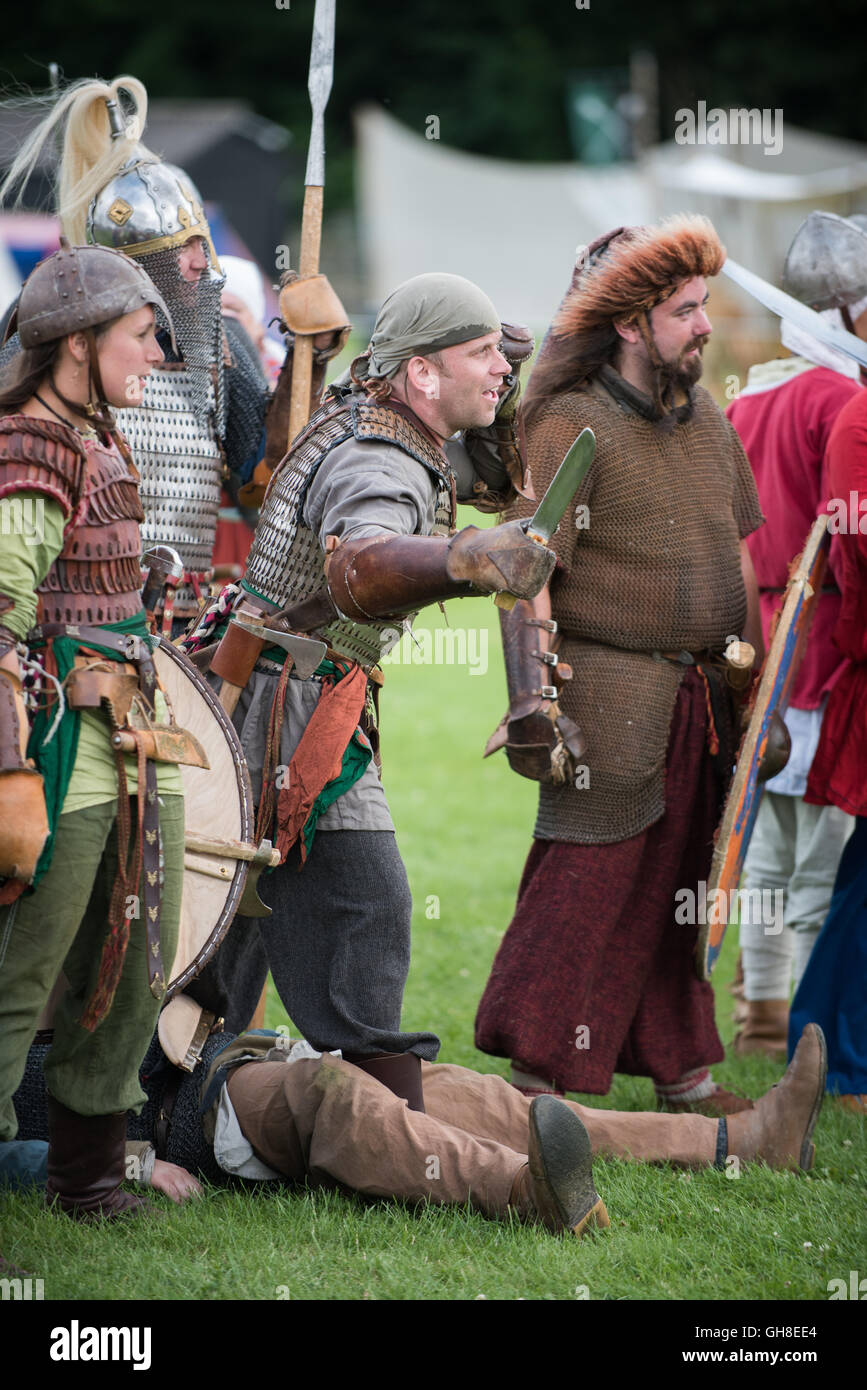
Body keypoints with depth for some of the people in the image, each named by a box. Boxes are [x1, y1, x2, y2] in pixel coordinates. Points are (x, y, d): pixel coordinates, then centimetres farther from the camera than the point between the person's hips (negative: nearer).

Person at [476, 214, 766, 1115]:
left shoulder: (707, 421, 12)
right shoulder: (572, 427, -11)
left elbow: (737, 558, 20)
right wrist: (532, 700, -22)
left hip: (700, 698, 7)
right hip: (610, 692, -7)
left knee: (676, 881, 14)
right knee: (587, 880, -7)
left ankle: (682, 1074, 23)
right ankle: (536, 1081, 0)